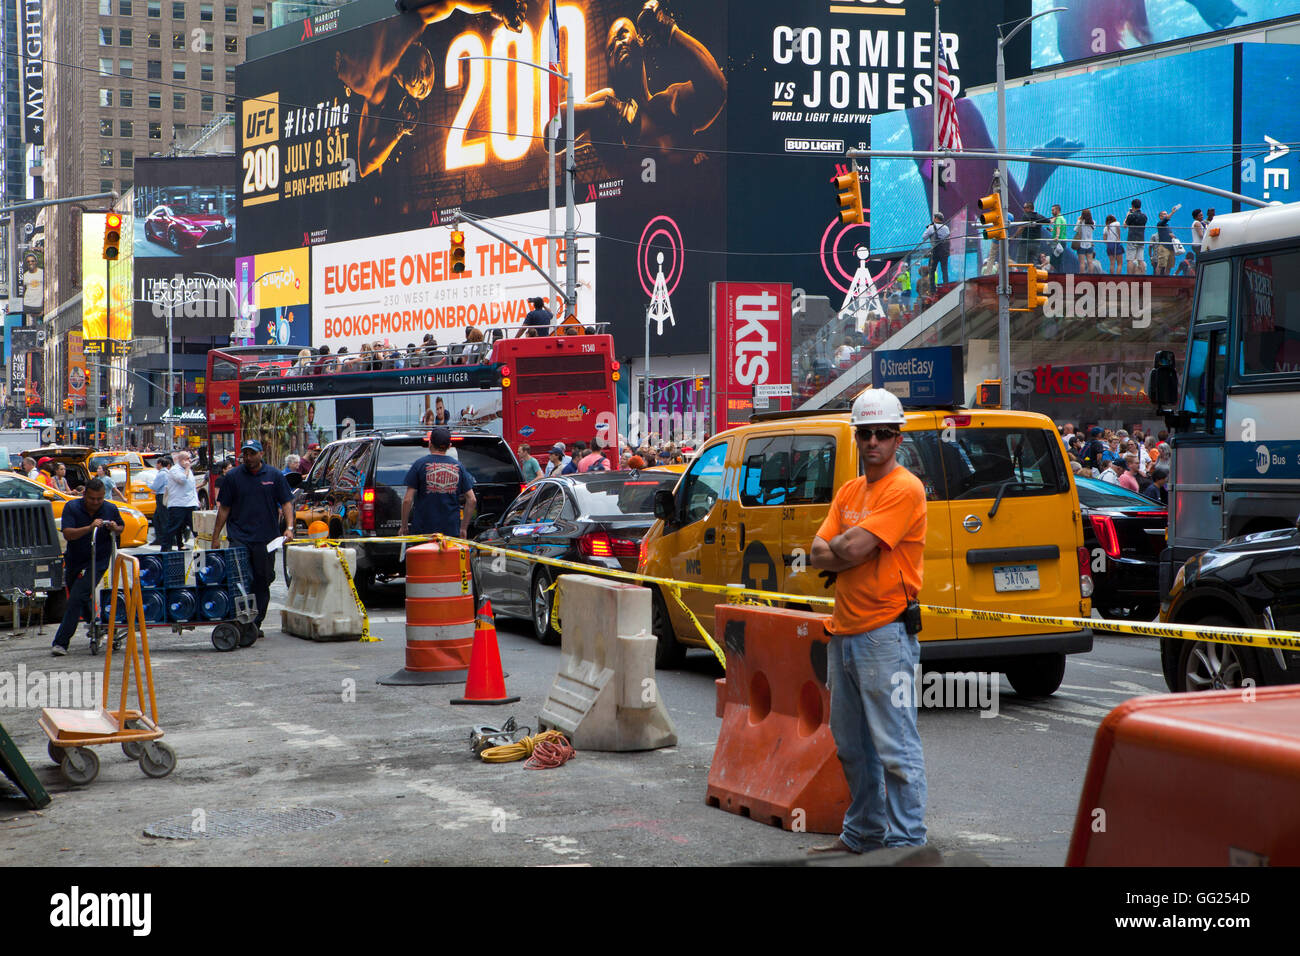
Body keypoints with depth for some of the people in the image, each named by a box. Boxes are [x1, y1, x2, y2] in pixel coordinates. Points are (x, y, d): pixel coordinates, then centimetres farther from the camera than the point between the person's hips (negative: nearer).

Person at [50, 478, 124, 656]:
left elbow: (122, 527, 14)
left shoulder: (111, 509, -6)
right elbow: (67, 534, -21)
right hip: (73, 560, 3)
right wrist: (89, 528, -36)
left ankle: (60, 643, -17)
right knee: (77, 599, 19)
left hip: (97, 561, -3)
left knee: (77, 599, -17)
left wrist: (115, 529, -10)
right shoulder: (72, 507, -10)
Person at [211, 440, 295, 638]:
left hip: (266, 539, 1)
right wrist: (215, 536, 7)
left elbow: (286, 503, 6)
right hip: (239, 538, -1)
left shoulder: (274, 476, 7)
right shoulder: (232, 477, 6)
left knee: (262, 582, 5)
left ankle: (256, 624, 14)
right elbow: (224, 508, 10)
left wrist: (289, 527, -8)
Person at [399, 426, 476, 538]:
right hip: (452, 531, 3)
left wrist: (404, 526, 3)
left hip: (423, 530, -3)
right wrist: (463, 528, 14)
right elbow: (471, 500, 6)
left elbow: (407, 500, -7)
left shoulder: (420, 464, -4)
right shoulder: (458, 466, 7)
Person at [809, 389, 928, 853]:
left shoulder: (905, 489, -10)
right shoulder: (848, 492, 16)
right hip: (844, 633, 9)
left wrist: (837, 547, 2)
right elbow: (819, 555, 8)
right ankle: (862, 832, 28)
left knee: (896, 748, -8)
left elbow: (853, 548, -19)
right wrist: (852, 551, -9)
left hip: (884, 635, -9)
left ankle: (906, 841, -4)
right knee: (852, 746, 17)